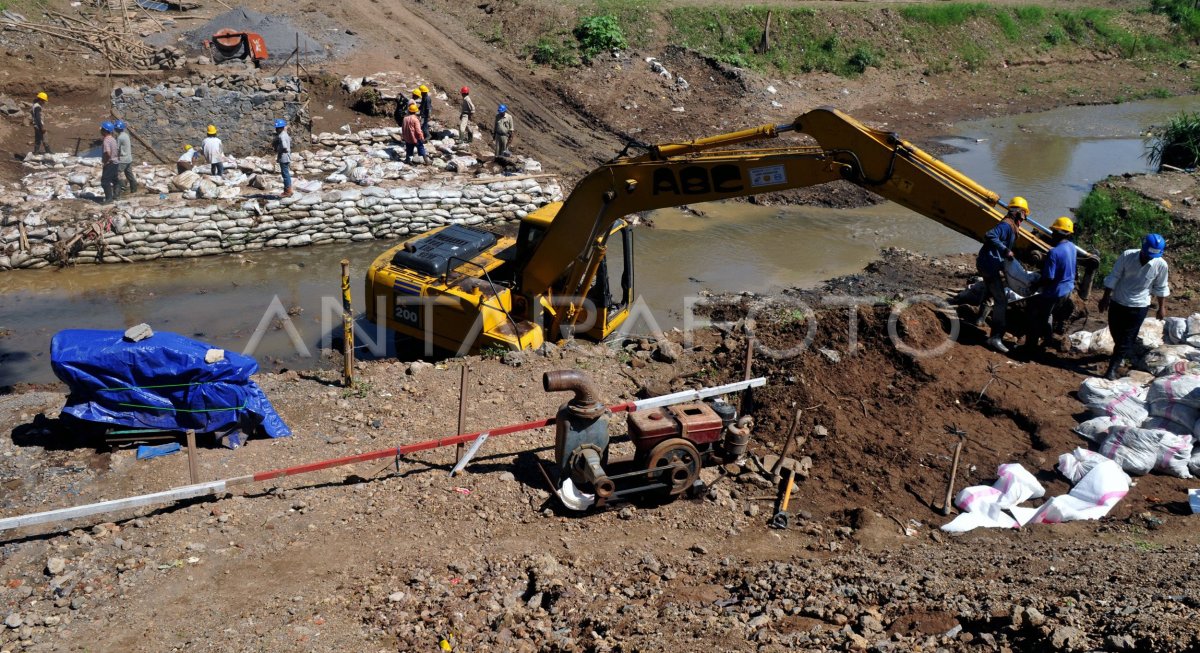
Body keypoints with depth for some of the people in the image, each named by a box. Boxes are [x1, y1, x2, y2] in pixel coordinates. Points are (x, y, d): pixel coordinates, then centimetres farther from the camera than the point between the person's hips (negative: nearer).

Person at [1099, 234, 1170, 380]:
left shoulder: (1161, 265, -16)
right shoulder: (1127, 256, -17)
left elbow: (1161, 288, 0)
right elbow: (1113, 277, -7)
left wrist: (1162, 307, 6)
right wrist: (1106, 298, -4)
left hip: (1138, 307, -1)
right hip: (1117, 302, 2)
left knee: (1126, 338, 1)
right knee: (1115, 332, 17)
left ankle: (1113, 368, 8)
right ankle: (1120, 354, 45)